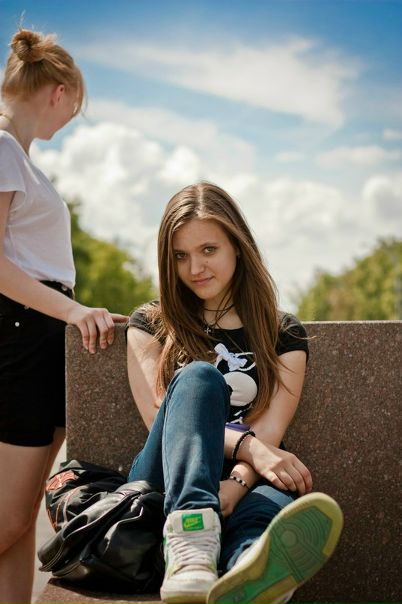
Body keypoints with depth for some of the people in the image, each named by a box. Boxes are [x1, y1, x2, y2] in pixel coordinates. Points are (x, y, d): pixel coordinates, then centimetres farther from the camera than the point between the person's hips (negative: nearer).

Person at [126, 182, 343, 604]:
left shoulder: (283, 335, 13)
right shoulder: (150, 326, 15)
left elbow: (269, 435, -2)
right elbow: (158, 418, -1)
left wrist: (237, 482, -24)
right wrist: (248, 445, -18)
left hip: (245, 485, 0)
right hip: (166, 483, 0)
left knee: (284, 498, -37)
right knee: (199, 376, -27)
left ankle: (251, 569, -74)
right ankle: (189, 547, -53)